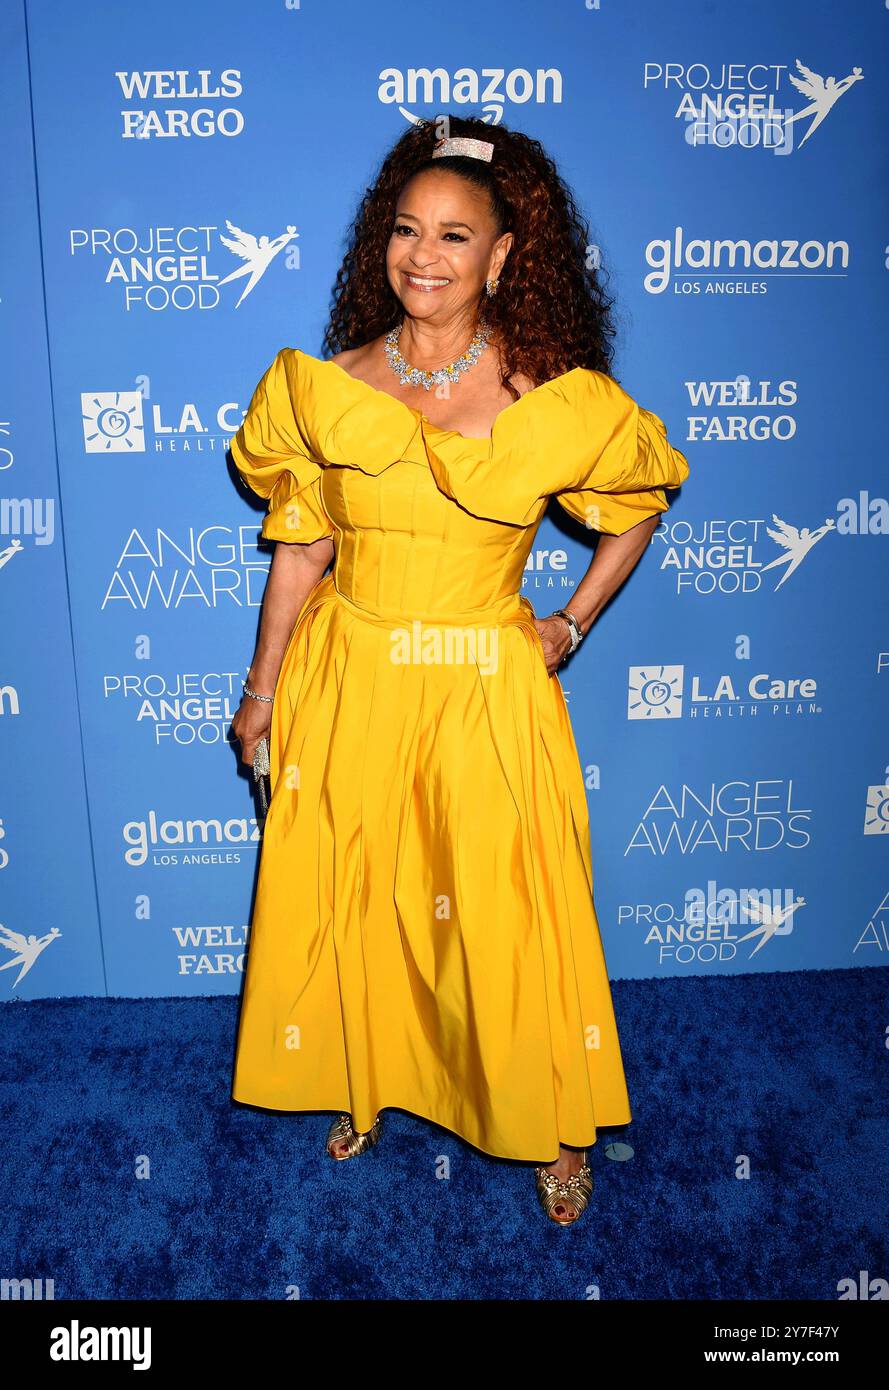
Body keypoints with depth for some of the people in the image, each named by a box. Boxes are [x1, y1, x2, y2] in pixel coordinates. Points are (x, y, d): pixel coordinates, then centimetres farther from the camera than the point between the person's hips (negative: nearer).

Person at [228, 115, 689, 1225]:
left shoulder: (559, 403, -8)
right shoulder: (322, 390, -1)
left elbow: (638, 507, 8)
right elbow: (299, 549, 4)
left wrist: (572, 625, 1)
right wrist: (261, 691, 7)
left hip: (487, 698, -2)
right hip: (347, 688, 2)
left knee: (507, 918, 8)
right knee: (350, 902, 15)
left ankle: (552, 1127, 35)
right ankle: (365, 1084, 44)